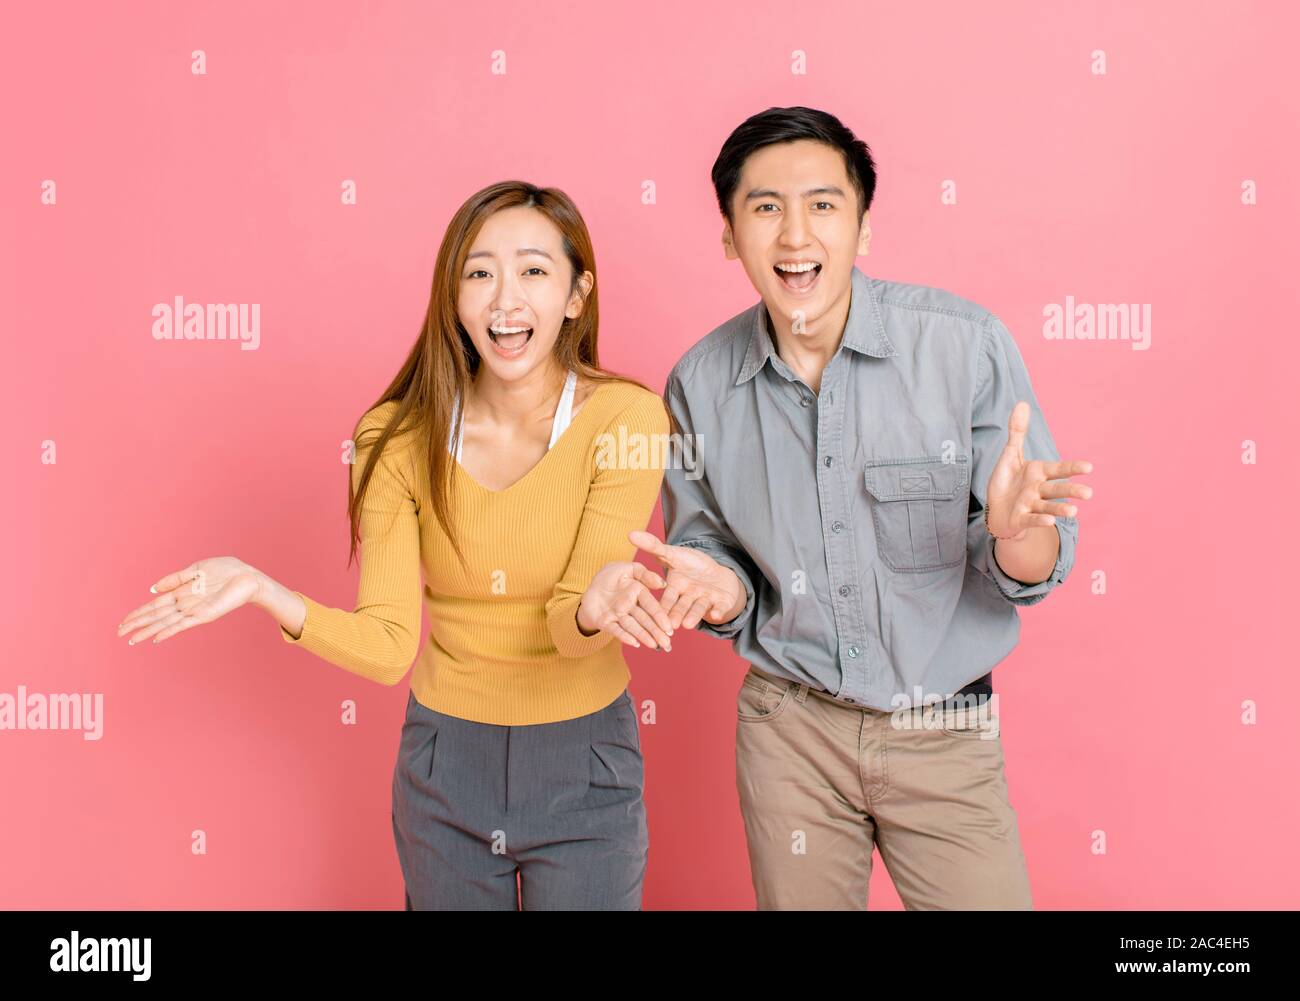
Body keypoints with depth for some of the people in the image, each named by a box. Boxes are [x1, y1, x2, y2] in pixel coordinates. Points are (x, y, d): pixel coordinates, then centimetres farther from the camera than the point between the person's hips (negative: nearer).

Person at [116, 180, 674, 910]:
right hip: (445, 757, 2)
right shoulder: (399, 437, -9)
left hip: (585, 765, -2)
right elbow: (386, 646, -13)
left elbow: (572, 627, -19)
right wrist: (262, 592, -28)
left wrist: (594, 605, -42)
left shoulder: (624, 417, -16)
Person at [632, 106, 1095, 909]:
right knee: (799, 898, 18)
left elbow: (1036, 571, -10)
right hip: (791, 728, 2)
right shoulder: (701, 383, -7)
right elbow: (712, 548, 5)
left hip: (945, 734, -1)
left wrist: (1015, 529, -32)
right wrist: (718, 586, -17)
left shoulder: (967, 344, -14)